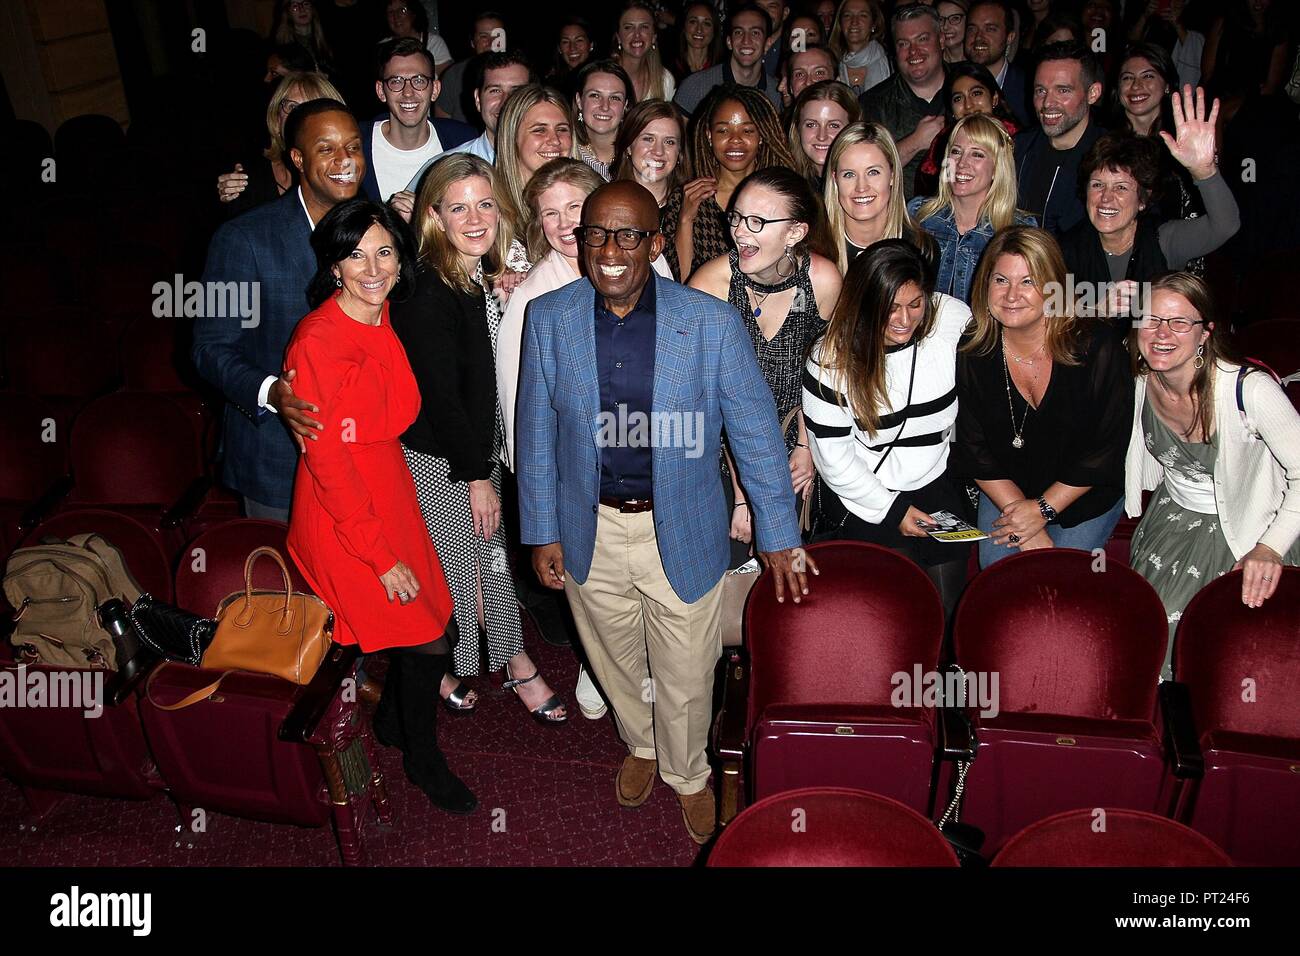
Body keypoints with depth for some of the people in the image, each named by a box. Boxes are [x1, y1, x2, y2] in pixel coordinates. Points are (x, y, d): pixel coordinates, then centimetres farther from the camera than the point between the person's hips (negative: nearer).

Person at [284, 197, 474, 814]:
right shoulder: (319, 340, -22)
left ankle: (392, 721, 42)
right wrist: (383, 558, -18)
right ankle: (422, 759, 28)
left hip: (391, 497, 8)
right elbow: (326, 460, -21)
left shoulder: (382, 323, 3)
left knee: (439, 624, 13)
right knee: (428, 641, 1)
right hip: (343, 516, -7)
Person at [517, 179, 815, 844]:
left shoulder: (712, 323, -14)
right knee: (616, 662, 23)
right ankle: (640, 745, 55)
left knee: (686, 676, 14)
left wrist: (778, 534, -4)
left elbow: (755, 431, -7)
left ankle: (688, 774, 45)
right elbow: (536, 432, 0)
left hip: (682, 533, -2)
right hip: (590, 533, 2)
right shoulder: (549, 318, -7)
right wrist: (542, 532, 1)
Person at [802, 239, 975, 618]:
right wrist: (892, 510, -11)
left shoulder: (953, 320, -10)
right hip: (865, 501, -3)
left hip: (939, 489, 3)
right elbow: (834, 459, -12)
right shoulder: (832, 359, -17)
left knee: (951, 608, 7)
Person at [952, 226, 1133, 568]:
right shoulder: (972, 357, -12)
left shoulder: (1098, 349, -19)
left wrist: (1043, 509, -14)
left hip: (1087, 498, -2)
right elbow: (974, 450, -8)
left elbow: (1107, 449, -14)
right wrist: (1022, 520, -15)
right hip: (1005, 493, 2)